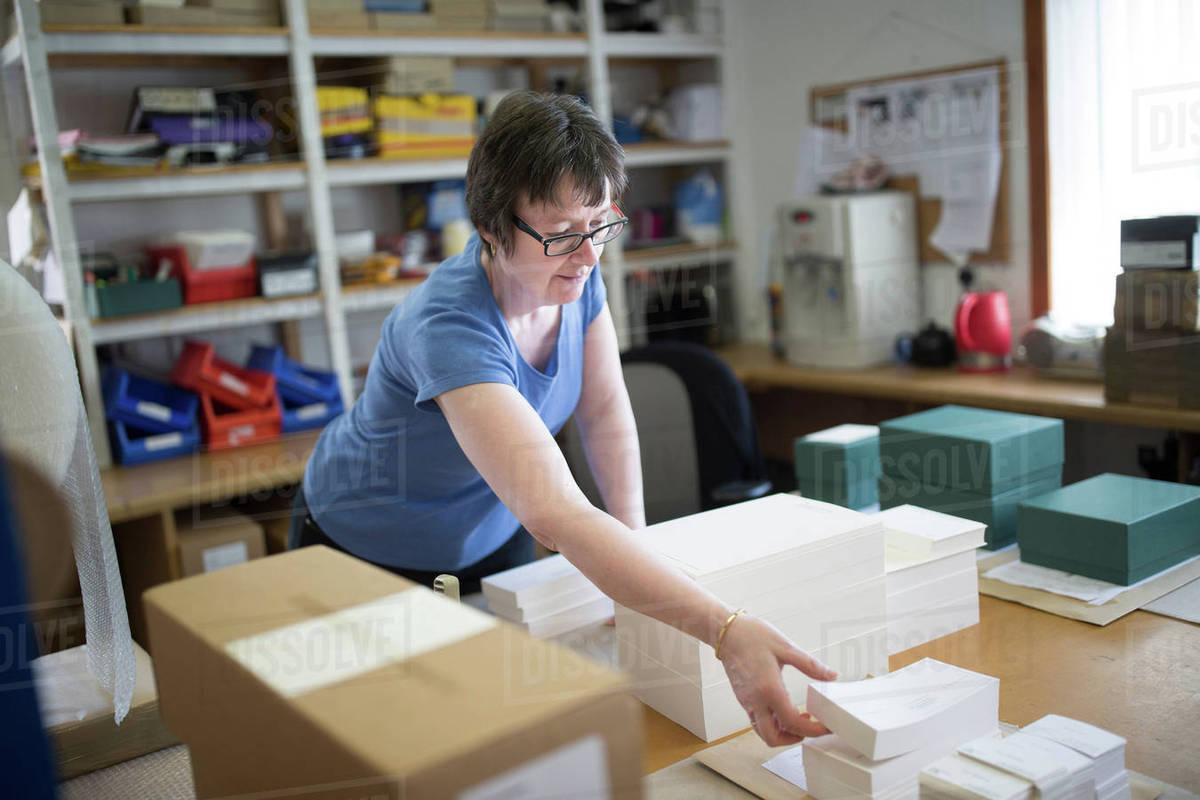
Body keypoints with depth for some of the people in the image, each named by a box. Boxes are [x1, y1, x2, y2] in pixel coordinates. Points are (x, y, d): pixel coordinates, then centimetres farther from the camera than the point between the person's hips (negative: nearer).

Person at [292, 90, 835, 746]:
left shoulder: (574, 273, -17)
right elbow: (552, 511, -51)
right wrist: (726, 631, -57)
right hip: (370, 561, -6)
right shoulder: (449, 327, -40)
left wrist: (634, 542, -14)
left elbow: (606, 412, -5)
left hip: (492, 542, 6)